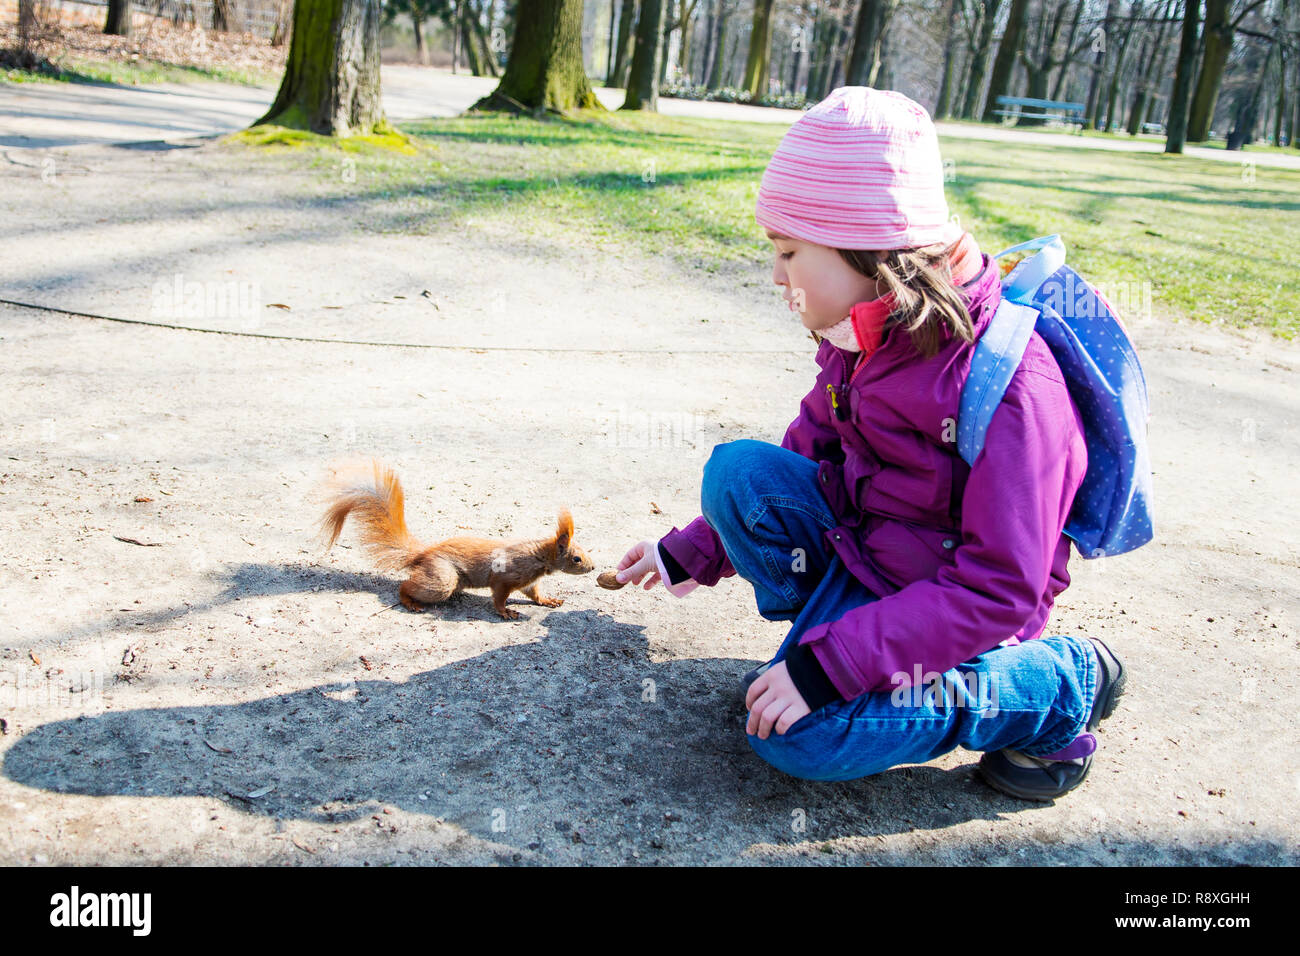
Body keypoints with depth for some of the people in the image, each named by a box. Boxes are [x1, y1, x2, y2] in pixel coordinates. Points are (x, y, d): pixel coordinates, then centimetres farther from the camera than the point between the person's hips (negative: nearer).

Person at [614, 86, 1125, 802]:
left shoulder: (1011, 385, -28)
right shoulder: (861, 336, -4)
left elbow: (997, 591, -28)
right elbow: (808, 452, 11)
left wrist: (827, 665, -30)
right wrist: (690, 556, 12)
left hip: (947, 603, -6)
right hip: (856, 550, 6)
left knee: (799, 736, -25)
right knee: (736, 471, -15)